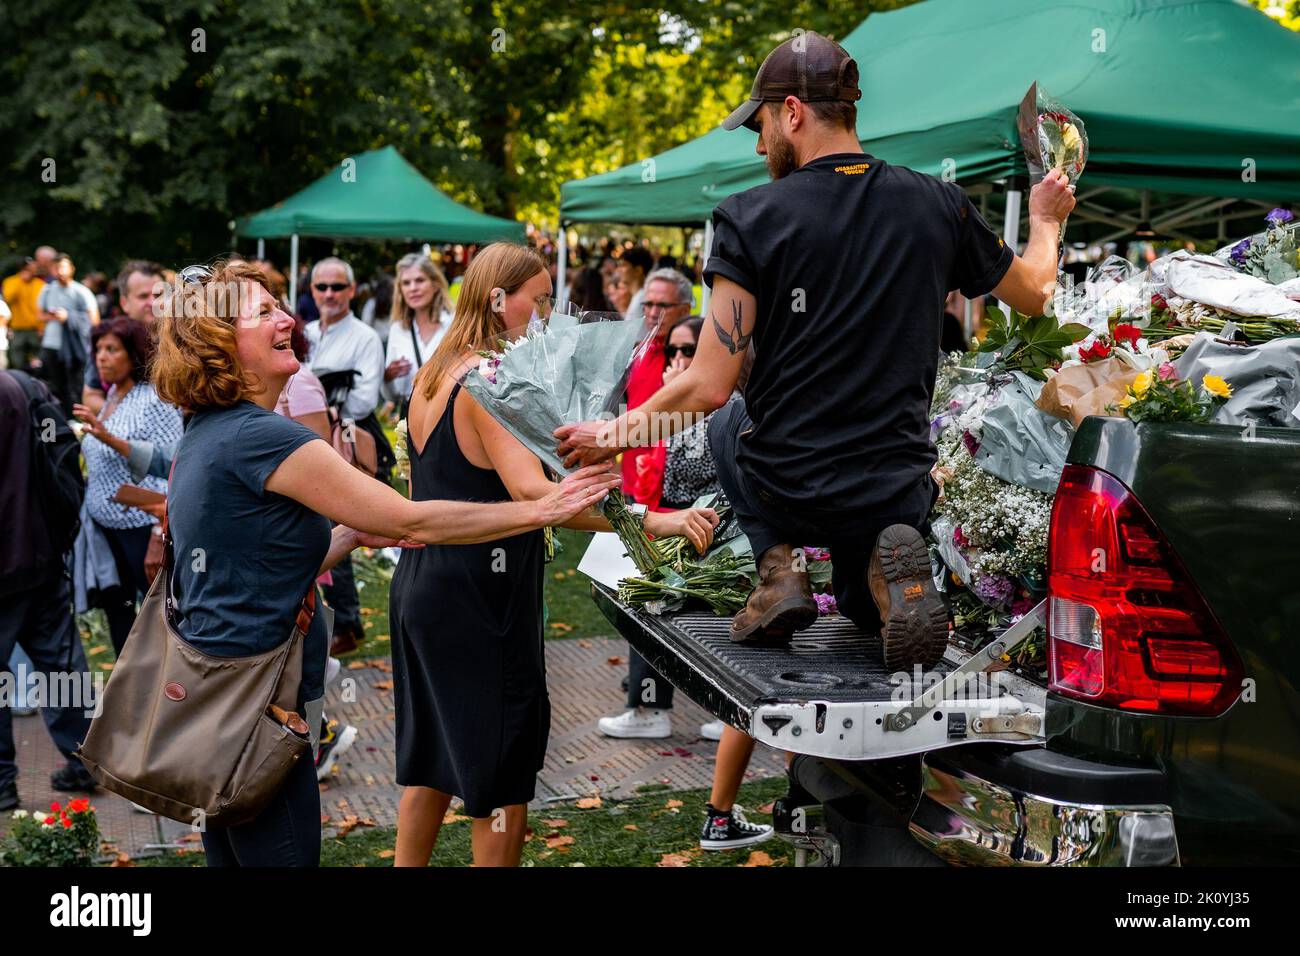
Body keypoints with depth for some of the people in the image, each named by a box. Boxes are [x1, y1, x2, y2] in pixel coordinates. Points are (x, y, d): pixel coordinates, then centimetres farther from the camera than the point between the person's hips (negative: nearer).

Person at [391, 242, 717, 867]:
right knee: (505, 772, 2)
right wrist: (654, 521, -36)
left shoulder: (433, 374, 10)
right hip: (475, 601, -9)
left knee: (432, 757, 19)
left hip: (422, 585, 10)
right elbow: (531, 492, -31)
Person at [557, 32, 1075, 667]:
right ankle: (888, 566, -4)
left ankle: (778, 567, 9)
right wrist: (1045, 222, 35)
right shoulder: (939, 205, -3)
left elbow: (710, 388, -15)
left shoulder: (749, 217, -13)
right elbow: (1033, 295, 14)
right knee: (864, 608, 34)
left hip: (783, 492, -3)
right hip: (897, 492, 3)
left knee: (727, 424, 33)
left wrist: (619, 431, 2)